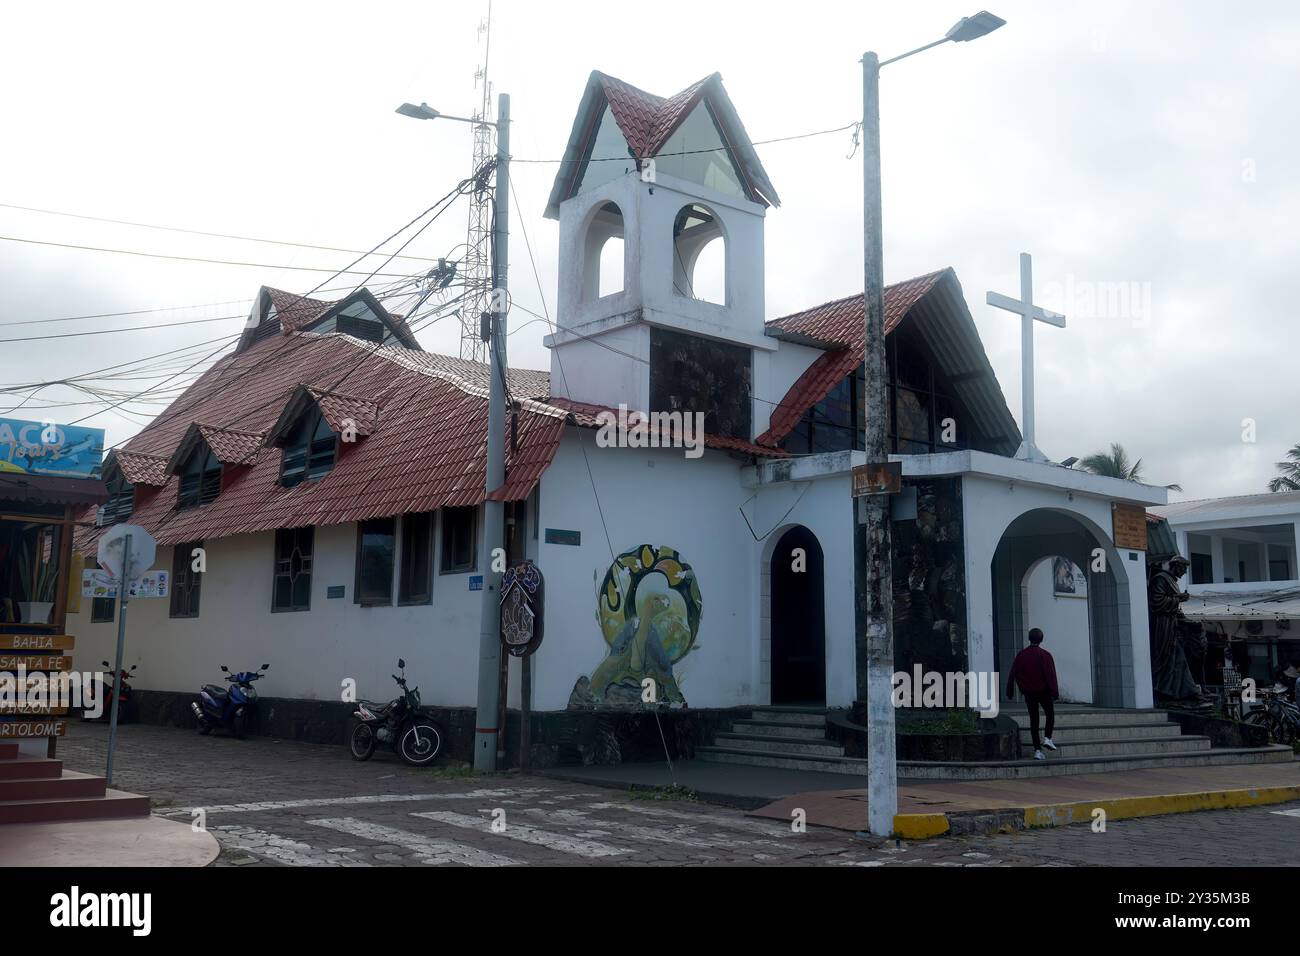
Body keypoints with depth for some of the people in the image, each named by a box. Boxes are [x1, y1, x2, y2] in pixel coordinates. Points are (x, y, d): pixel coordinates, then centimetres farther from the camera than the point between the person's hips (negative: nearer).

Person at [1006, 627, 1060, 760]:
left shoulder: (1021, 655, 1)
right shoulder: (1045, 655, -9)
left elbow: (1012, 675, 3)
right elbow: (1051, 675, -12)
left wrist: (1010, 693, 10)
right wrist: (1055, 693, -9)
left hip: (1028, 693, 3)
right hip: (1043, 691, -3)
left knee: (1033, 719, 7)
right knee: (1050, 714, 18)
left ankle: (1037, 750, 4)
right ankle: (1047, 738, -2)